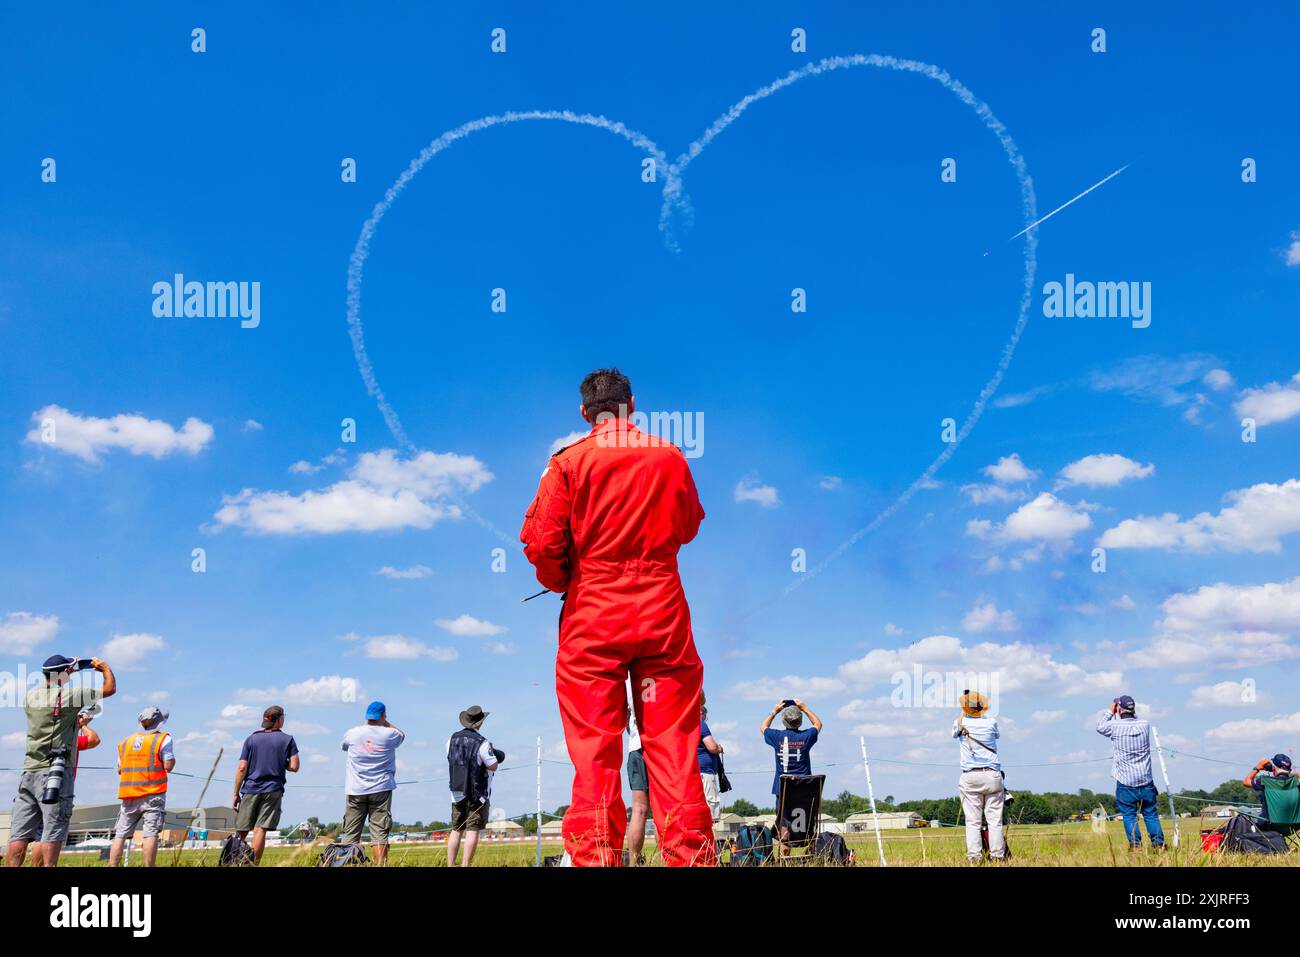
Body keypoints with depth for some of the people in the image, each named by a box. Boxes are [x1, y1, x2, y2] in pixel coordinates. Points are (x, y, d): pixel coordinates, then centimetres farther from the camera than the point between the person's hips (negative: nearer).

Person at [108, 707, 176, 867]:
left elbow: (119, 769, 16)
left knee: (121, 834, 6)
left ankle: (112, 865, 2)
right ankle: (148, 866, -13)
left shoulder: (126, 741, 13)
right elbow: (168, 766, -8)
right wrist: (172, 757, 12)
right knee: (151, 834, -7)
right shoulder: (163, 739, -2)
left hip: (128, 795, 4)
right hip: (152, 794, -4)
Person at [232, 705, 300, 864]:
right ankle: (254, 864, -10)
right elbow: (294, 767, -3)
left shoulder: (251, 739, 6)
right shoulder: (288, 740, 3)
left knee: (242, 831, 8)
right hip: (273, 790, -1)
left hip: (250, 789, 1)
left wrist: (236, 794, 5)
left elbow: (242, 768, 1)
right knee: (260, 830, -5)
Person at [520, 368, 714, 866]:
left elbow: (541, 544, -6)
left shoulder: (569, 460, -2)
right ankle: (690, 855, 3)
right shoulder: (672, 457, 5)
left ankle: (595, 857, 0)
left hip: (592, 617, -1)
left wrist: (561, 582, 11)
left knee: (594, 751, 2)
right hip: (663, 612, 2)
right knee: (673, 745, 4)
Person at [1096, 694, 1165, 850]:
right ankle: (1159, 843, 9)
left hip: (1126, 781, -3)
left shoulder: (1115, 726, -12)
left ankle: (1135, 845, -2)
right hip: (1146, 779, 3)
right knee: (1150, 813, 12)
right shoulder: (1144, 724, -2)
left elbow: (1100, 726, 9)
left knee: (1129, 814, 3)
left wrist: (1110, 712, 16)